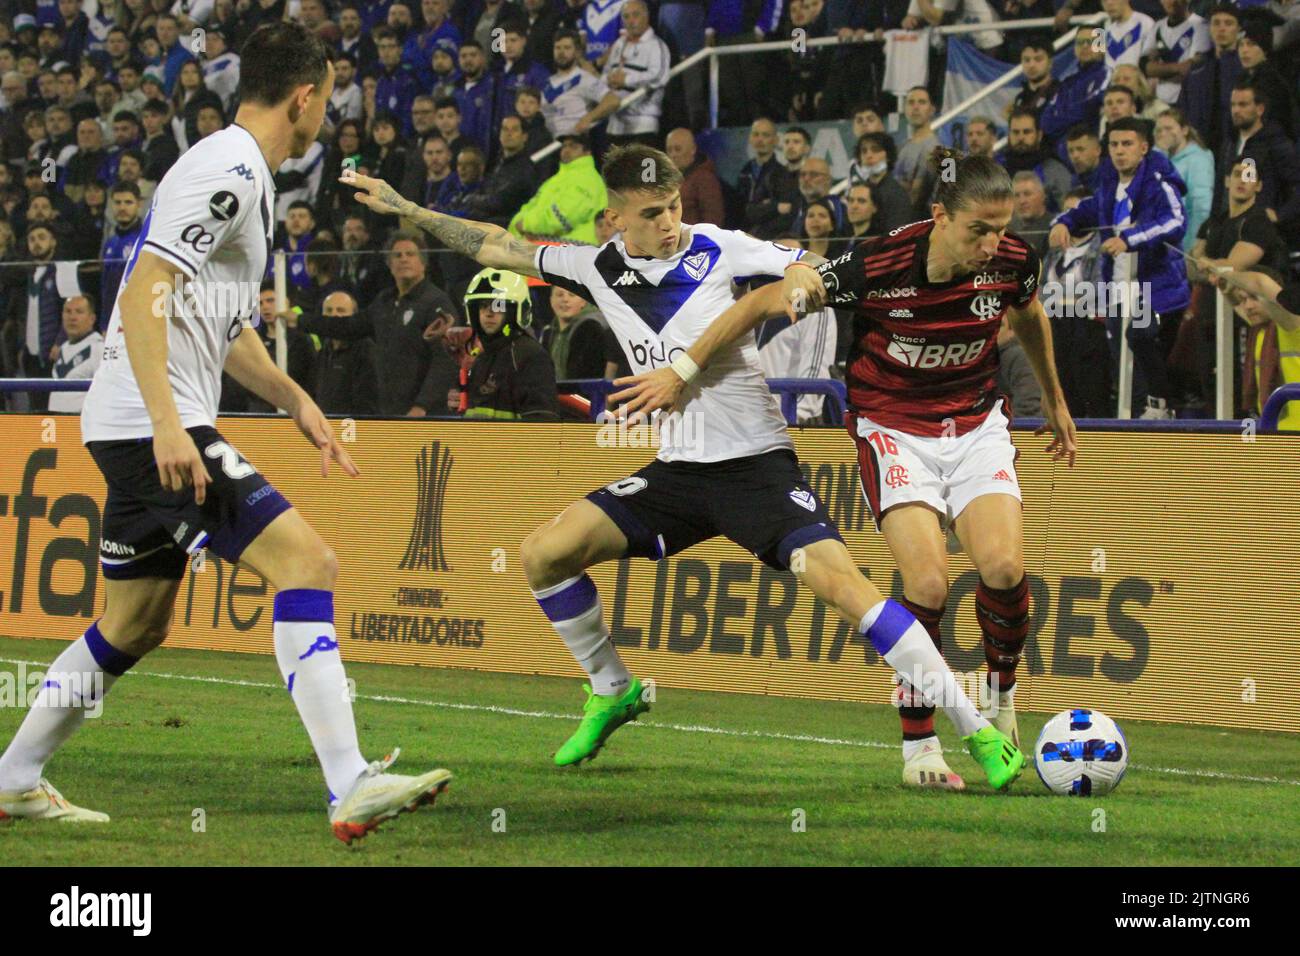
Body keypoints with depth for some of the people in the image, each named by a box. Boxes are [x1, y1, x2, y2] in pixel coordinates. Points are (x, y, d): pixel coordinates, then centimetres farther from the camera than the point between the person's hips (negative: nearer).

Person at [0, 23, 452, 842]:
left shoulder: (242, 177, 20)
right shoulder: (228, 173, -13)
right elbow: (144, 297, -22)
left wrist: (299, 405, 29)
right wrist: (168, 425, -29)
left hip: (149, 432, 11)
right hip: (151, 426, -11)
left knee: (135, 626, 19)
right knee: (307, 561, -17)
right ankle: (351, 790, -25)